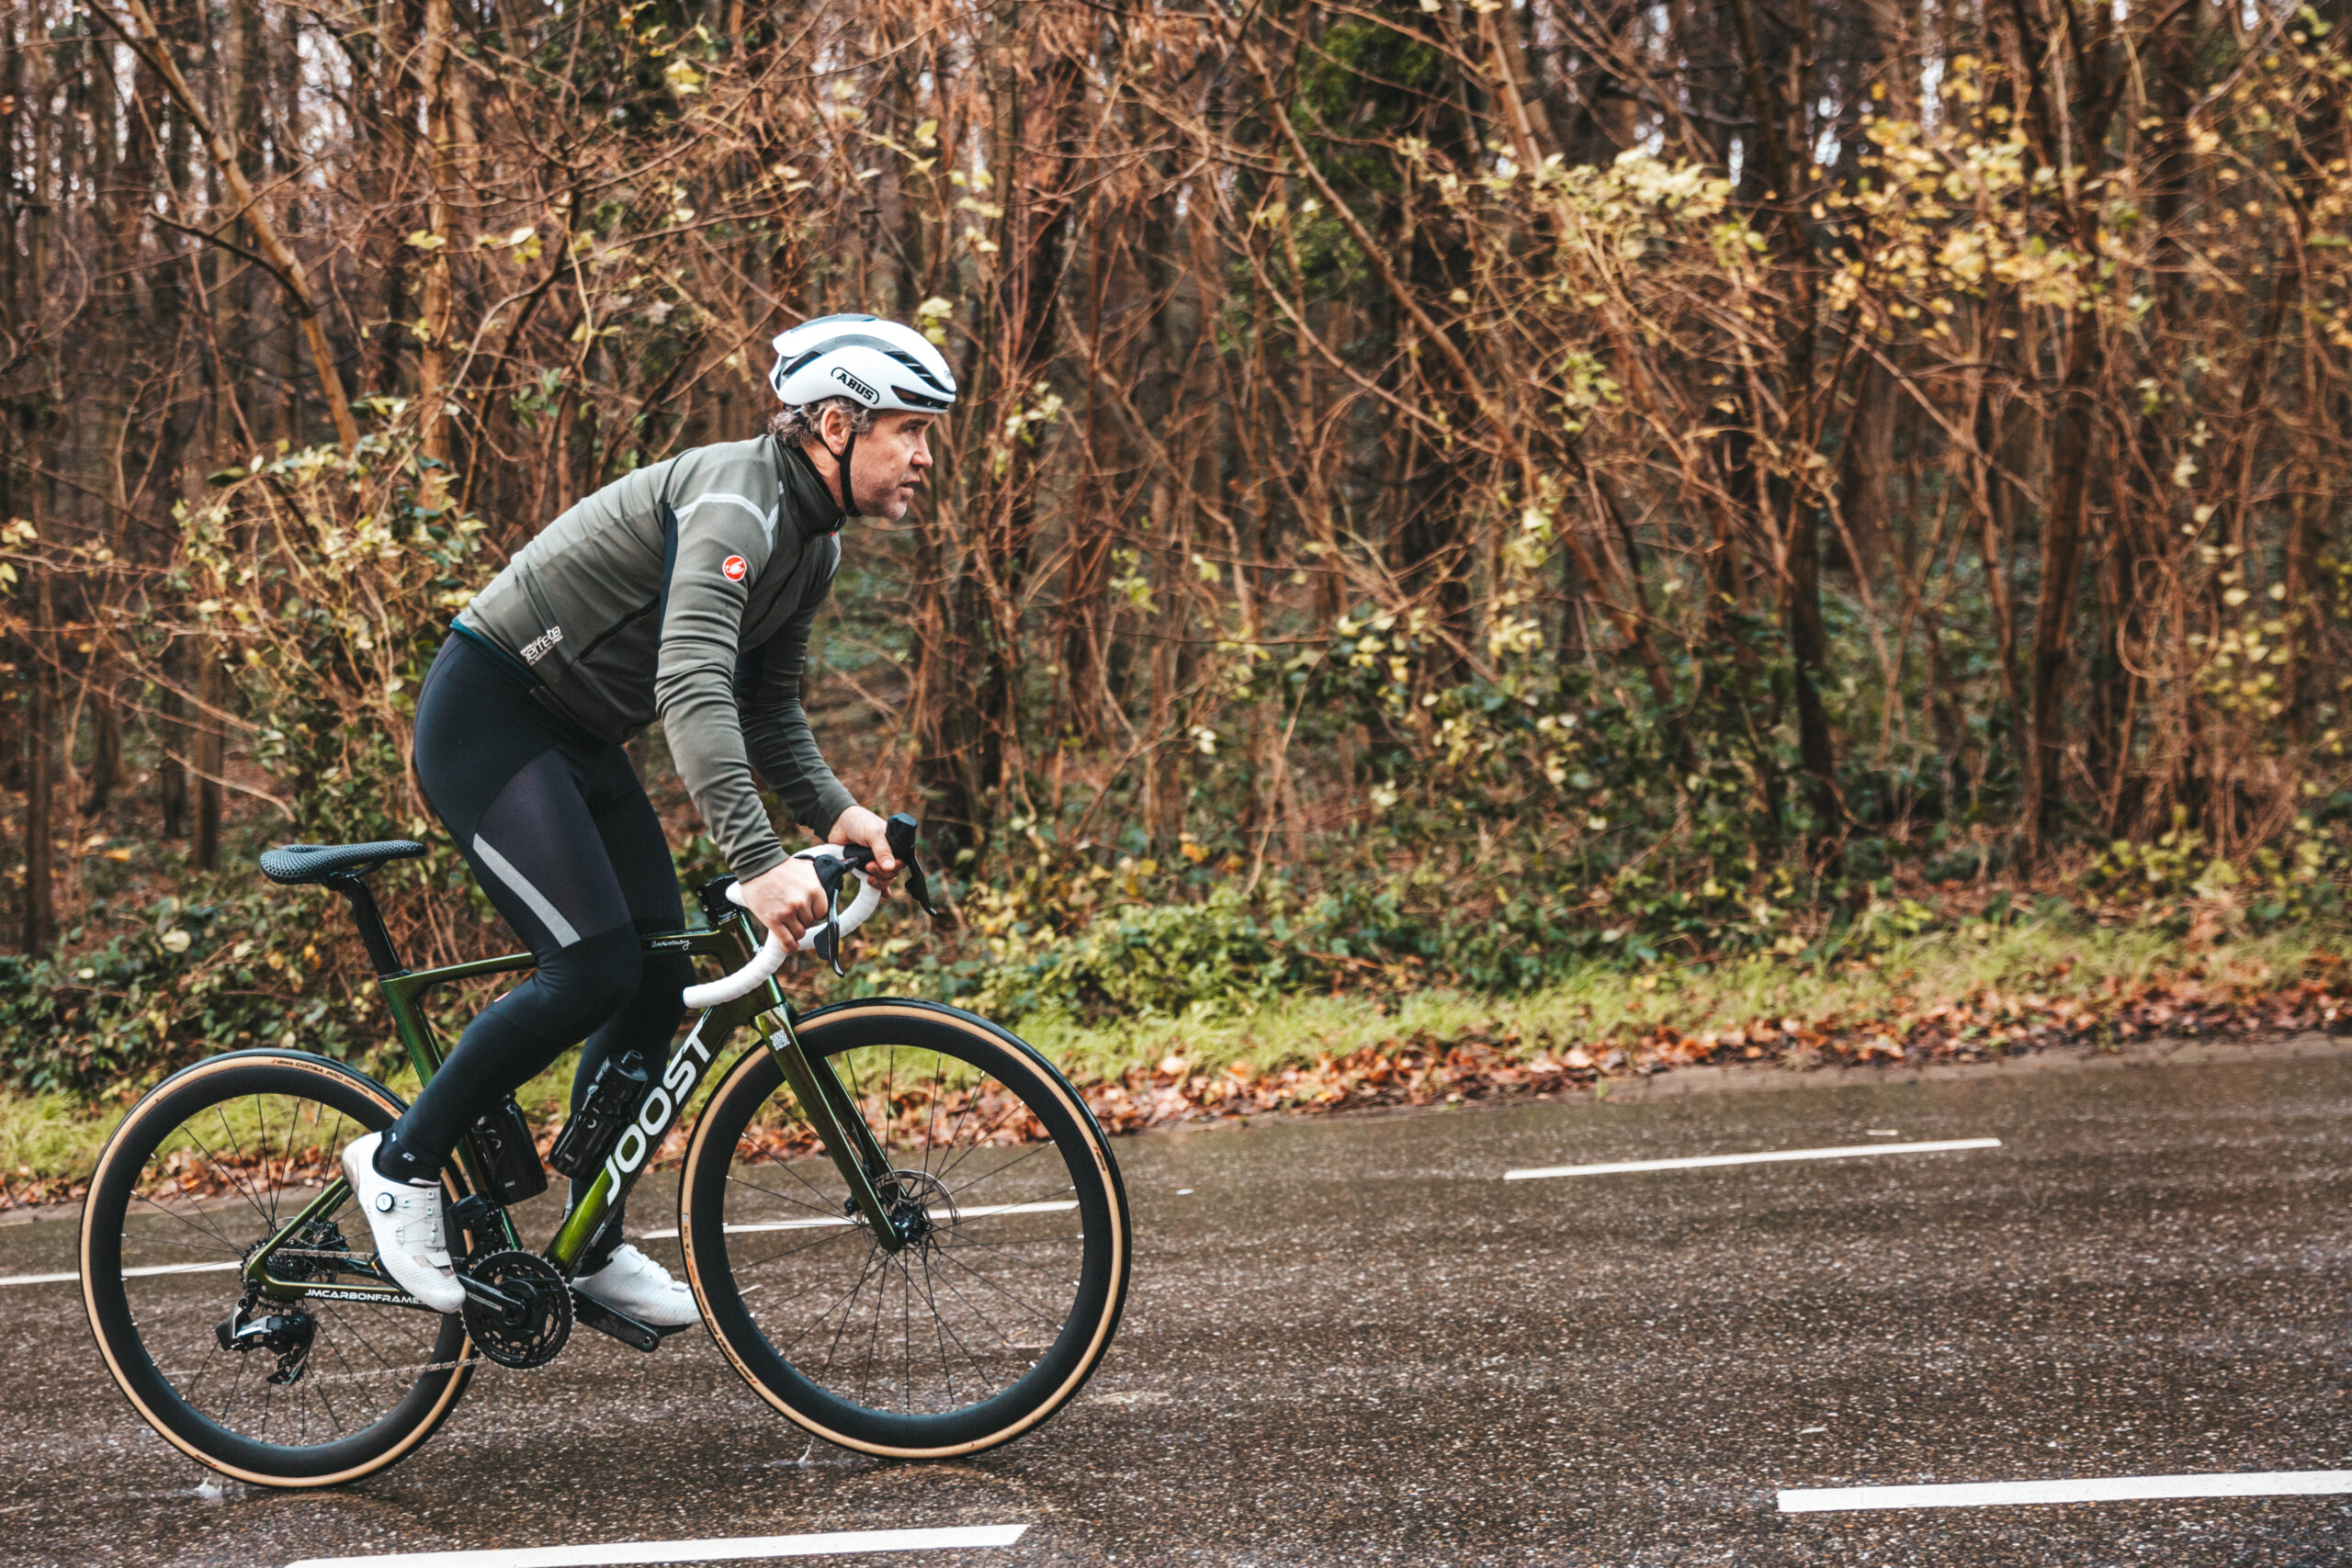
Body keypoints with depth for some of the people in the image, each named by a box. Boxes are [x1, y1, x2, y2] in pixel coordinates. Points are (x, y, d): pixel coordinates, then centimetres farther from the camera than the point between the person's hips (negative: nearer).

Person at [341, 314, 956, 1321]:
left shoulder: (814, 545, 5)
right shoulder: (736, 502, -26)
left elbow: (766, 705, 13)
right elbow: (692, 688, -40)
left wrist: (833, 811, -5)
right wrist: (759, 861, -49)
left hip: (578, 738, 10)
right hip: (485, 717, -10)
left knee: (662, 975, 3)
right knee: (593, 967, -19)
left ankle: (593, 1247, 15)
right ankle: (401, 1161, -1)